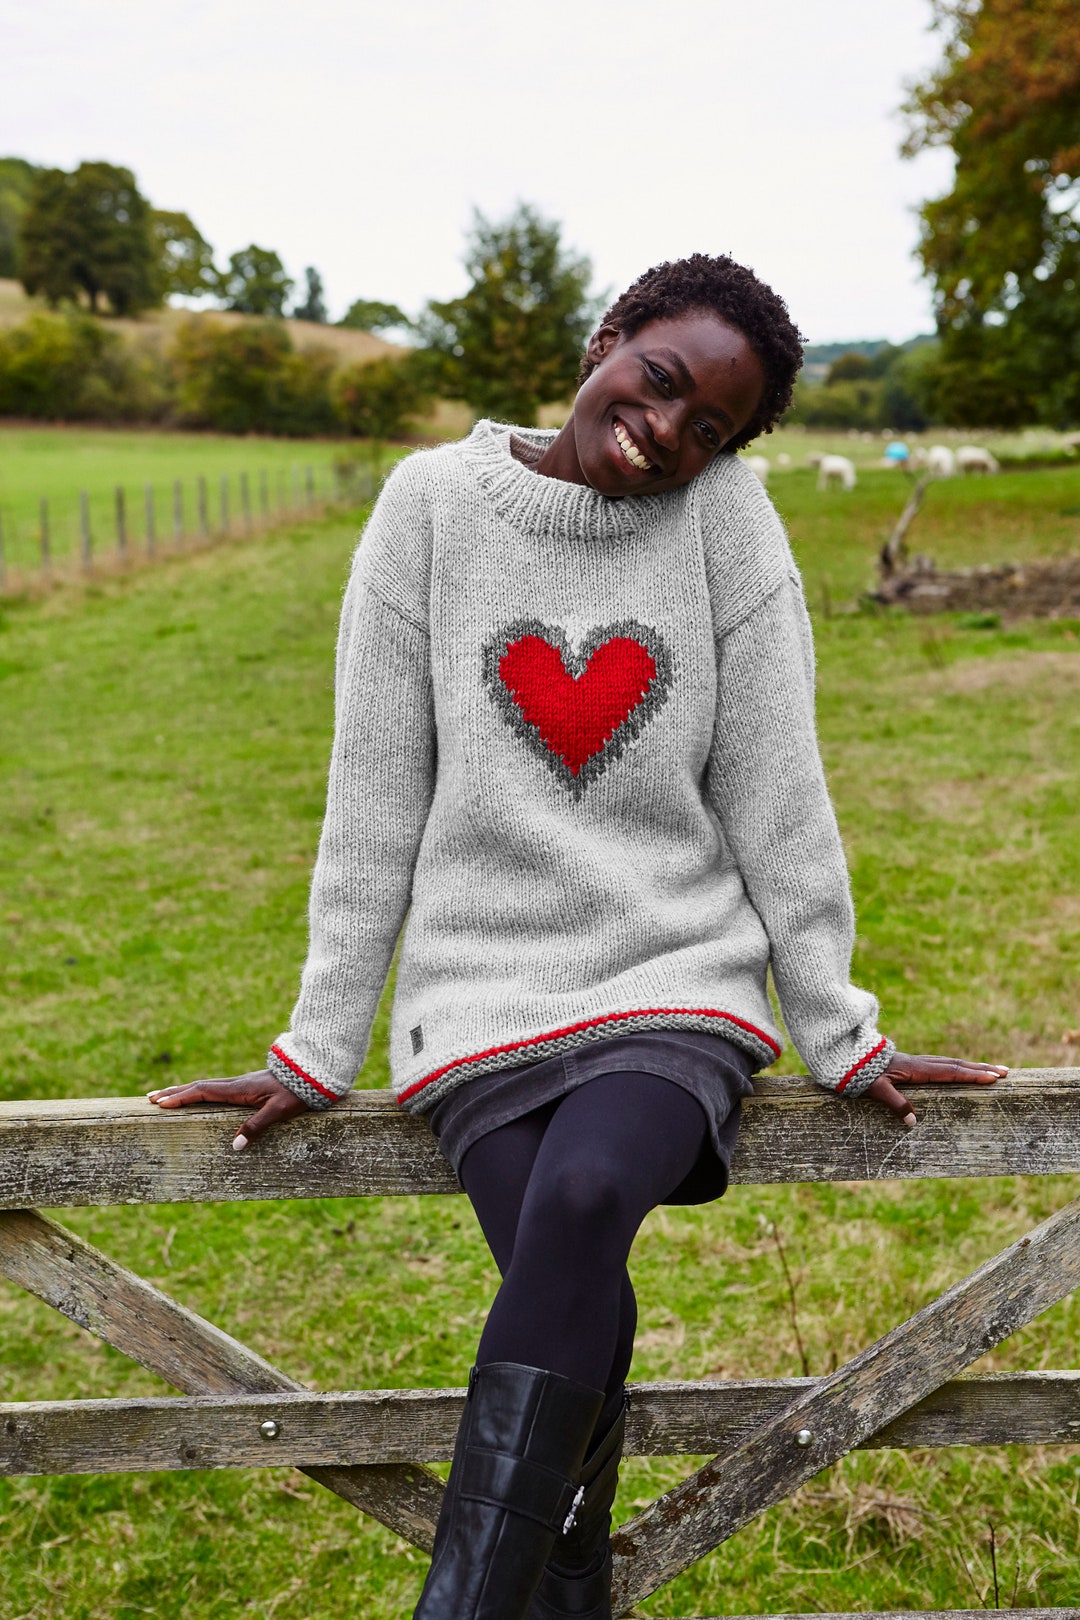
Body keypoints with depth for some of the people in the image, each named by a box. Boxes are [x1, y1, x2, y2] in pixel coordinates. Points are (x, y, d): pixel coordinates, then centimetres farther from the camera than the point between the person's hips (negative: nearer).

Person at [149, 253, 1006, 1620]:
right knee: (585, 1317, -21)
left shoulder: (727, 516, 1)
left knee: (582, 1196, -30)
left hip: (680, 987, 0)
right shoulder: (433, 502, 1)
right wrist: (317, 1047, 2)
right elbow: (375, 795, 2)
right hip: (484, 989, 1)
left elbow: (774, 799, 3)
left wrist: (841, 1034, 4)